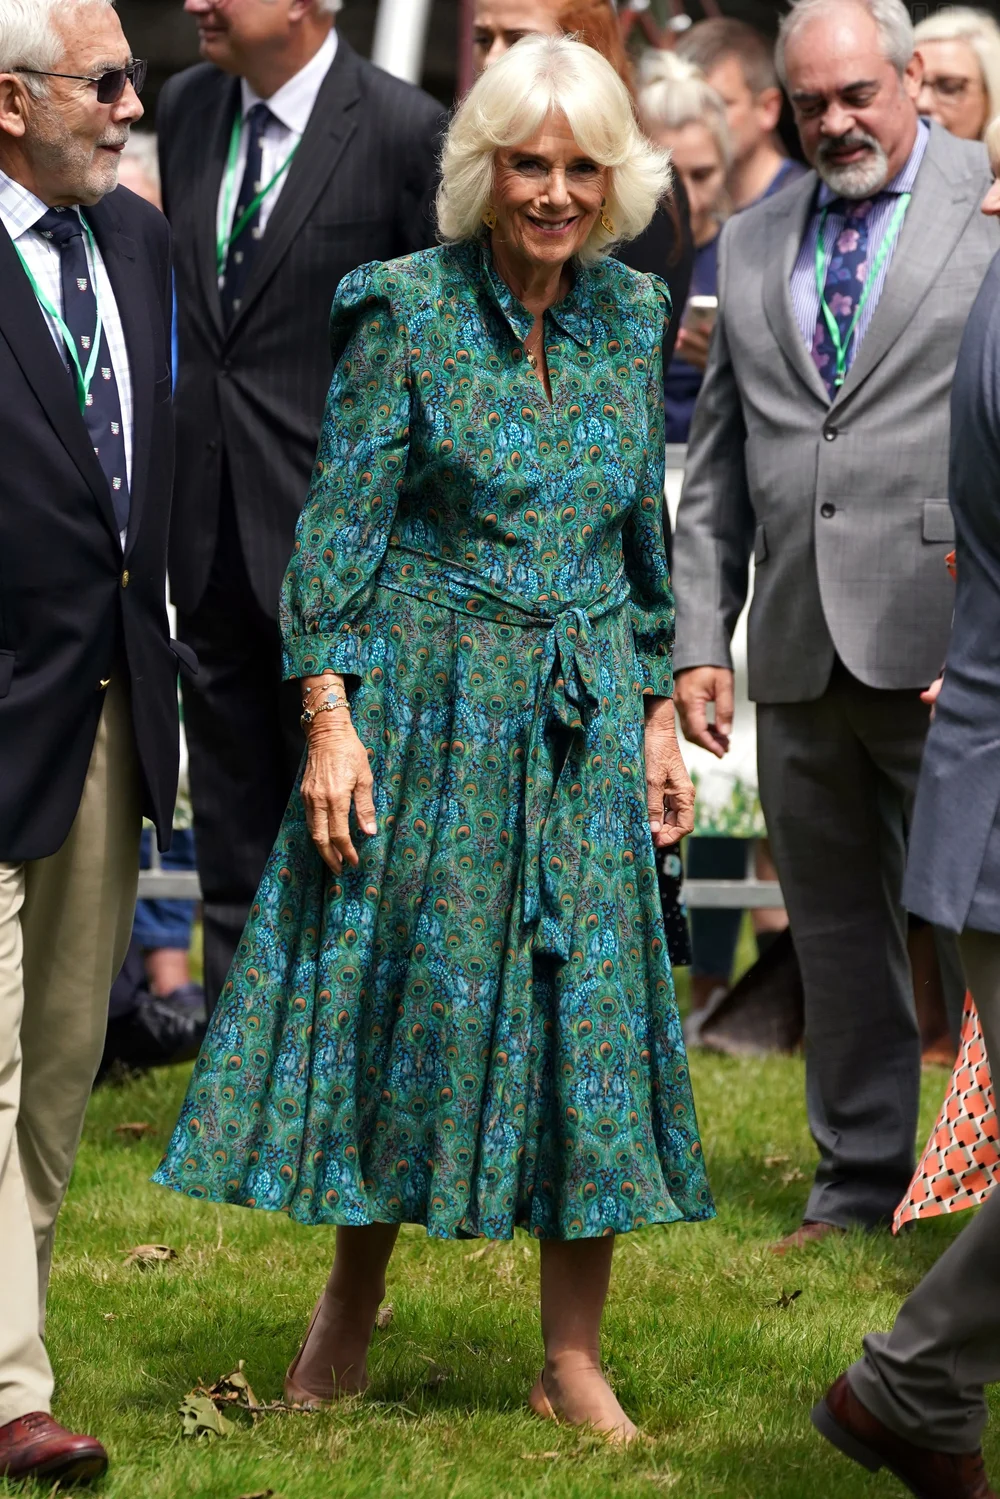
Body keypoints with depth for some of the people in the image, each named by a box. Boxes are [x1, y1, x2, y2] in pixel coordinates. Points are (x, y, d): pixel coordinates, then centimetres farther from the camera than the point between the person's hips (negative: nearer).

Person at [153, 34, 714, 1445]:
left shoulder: (631, 315, 6)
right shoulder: (404, 310, -7)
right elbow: (340, 523, -8)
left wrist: (660, 715, 11)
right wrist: (329, 715, -14)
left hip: (583, 718, 4)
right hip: (426, 705, -4)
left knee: (587, 1004, 2)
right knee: (404, 985, 4)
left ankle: (573, 1360, 8)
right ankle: (351, 1302, 24)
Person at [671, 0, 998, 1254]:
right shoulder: (751, 244, 16)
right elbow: (717, 465, 18)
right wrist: (698, 637, 10)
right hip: (800, 650, 5)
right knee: (834, 924, 11)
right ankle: (861, 1178, 20)